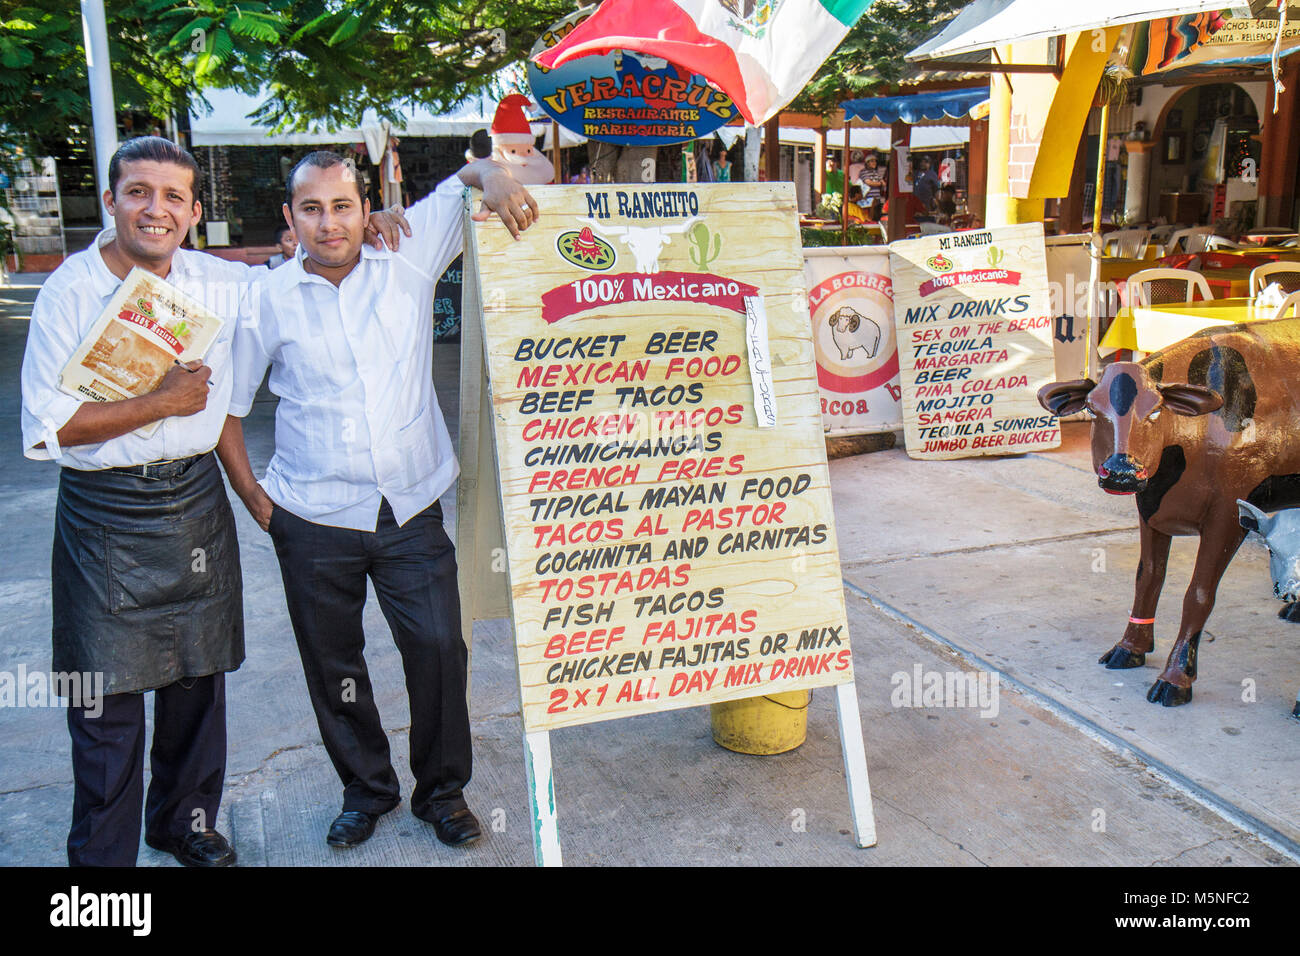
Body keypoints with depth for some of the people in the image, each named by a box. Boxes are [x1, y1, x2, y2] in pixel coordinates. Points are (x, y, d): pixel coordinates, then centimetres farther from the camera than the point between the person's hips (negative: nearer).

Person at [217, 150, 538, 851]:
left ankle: (442, 790, 23)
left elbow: (466, 180, 9)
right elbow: (223, 403, 8)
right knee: (332, 663, 11)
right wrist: (249, 493, 3)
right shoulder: (267, 300, -2)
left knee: (439, 648, 0)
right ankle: (366, 788, 34)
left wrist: (494, 177, -15)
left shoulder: (408, 259, -1)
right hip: (313, 520, 0)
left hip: (411, 509, 0)